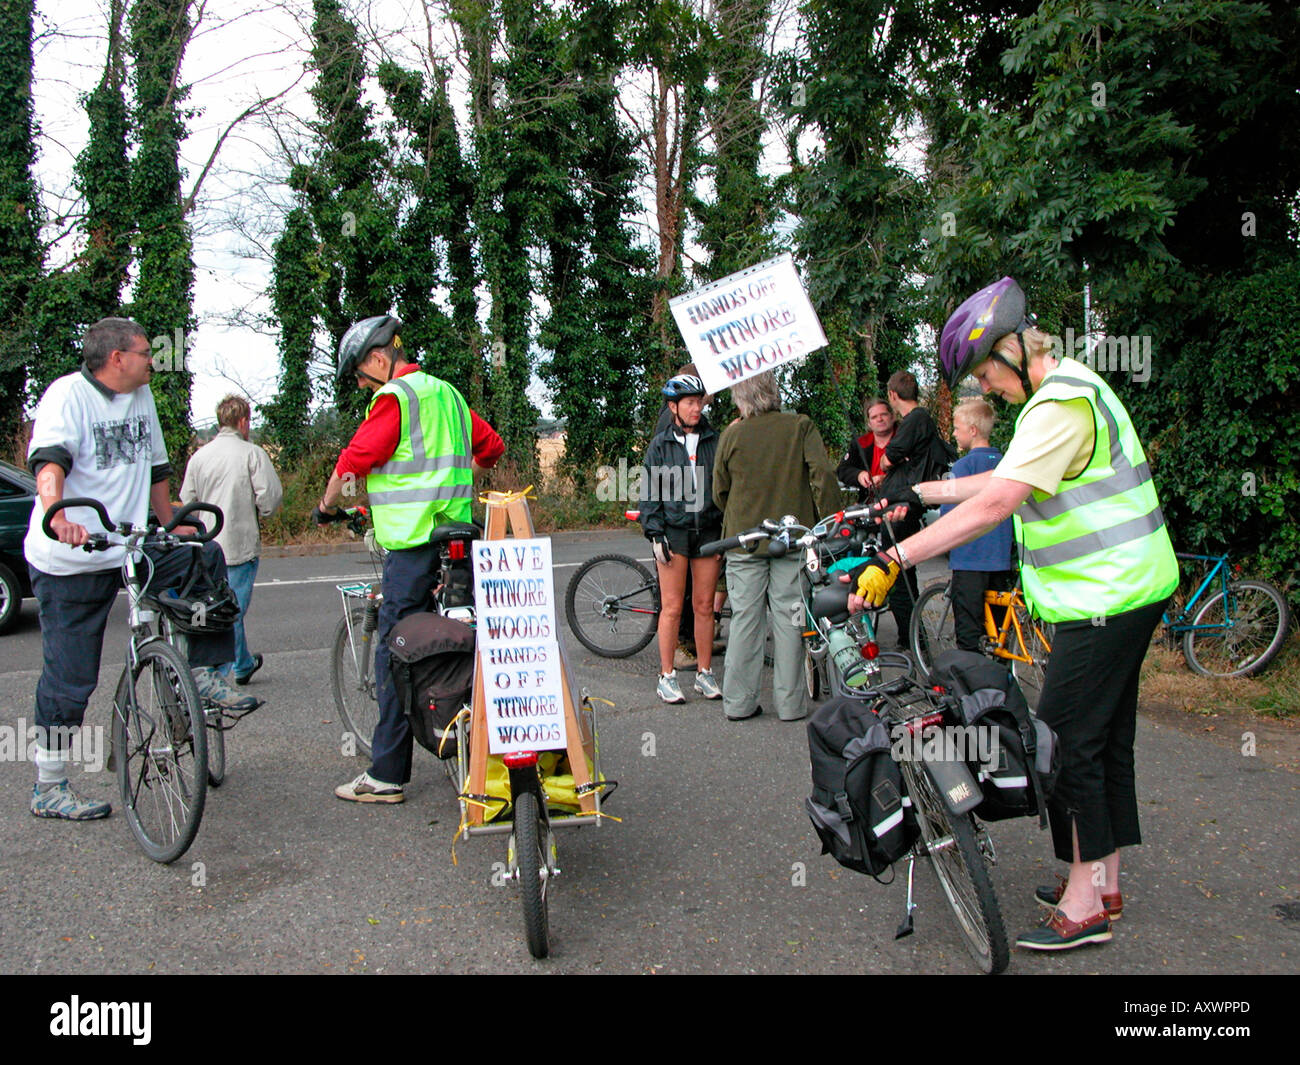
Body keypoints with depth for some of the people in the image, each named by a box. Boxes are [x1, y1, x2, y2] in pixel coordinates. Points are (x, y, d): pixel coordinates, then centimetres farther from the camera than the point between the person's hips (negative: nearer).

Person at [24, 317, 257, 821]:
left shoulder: (142, 396, 12)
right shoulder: (68, 394, -12)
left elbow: (156, 467, 24)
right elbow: (49, 461, -29)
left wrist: (171, 525, 27)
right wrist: (58, 516, -47)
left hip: (128, 548, 7)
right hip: (71, 561, -7)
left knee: (204, 557, -9)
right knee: (70, 677, -1)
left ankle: (203, 675, 1)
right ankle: (48, 789, 13)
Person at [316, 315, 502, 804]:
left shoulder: (395, 397, -9)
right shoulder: (447, 393, 17)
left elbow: (354, 460, -12)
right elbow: (491, 446, 26)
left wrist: (326, 507, 5)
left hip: (413, 544, -9)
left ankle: (386, 776, 0)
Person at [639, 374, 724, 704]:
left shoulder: (715, 441, 8)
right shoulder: (661, 445, 5)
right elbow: (650, 493, 3)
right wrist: (655, 534, -6)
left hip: (708, 531, 2)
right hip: (674, 531, -2)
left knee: (704, 607, 6)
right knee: (672, 607, -2)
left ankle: (705, 673, 17)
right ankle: (666, 676, 7)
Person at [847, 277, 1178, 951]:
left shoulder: (1060, 405, -20)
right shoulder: (1071, 390, 14)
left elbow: (994, 504, -30)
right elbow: (1004, 481, 20)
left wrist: (893, 560, -31)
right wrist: (916, 491, 20)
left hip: (1104, 599, -11)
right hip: (1127, 591, 11)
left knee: (1066, 742, -5)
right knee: (1106, 739, 16)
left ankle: (1084, 905, 6)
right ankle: (1104, 885, 28)